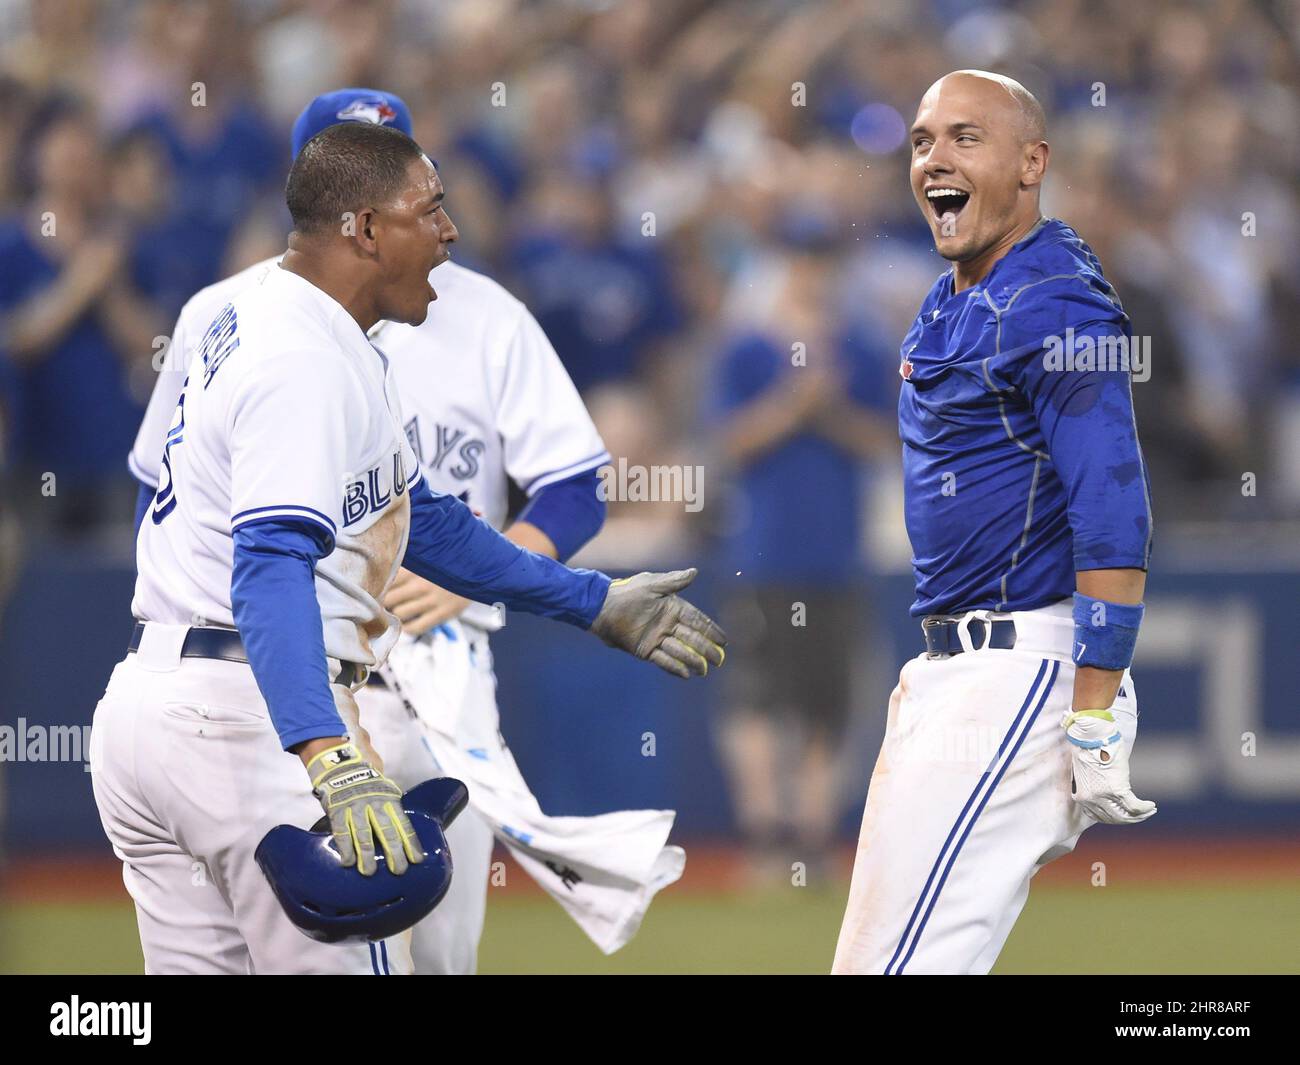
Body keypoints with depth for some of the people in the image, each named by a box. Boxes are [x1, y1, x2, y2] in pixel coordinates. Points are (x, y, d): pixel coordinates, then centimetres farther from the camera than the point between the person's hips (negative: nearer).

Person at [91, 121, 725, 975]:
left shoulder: (248, 324, 18)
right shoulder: (307, 361, -15)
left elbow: (415, 518, 26)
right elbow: (271, 568, -30)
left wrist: (594, 603, 28)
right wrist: (330, 760, -44)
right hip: (251, 713, -10)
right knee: (350, 962, -7)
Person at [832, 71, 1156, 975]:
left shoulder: (1054, 305, -14)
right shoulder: (950, 306, 16)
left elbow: (1115, 518, -20)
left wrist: (1093, 722, -24)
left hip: (1024, 667, -10)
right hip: (946, 664, 10)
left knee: (900, 958, -16)